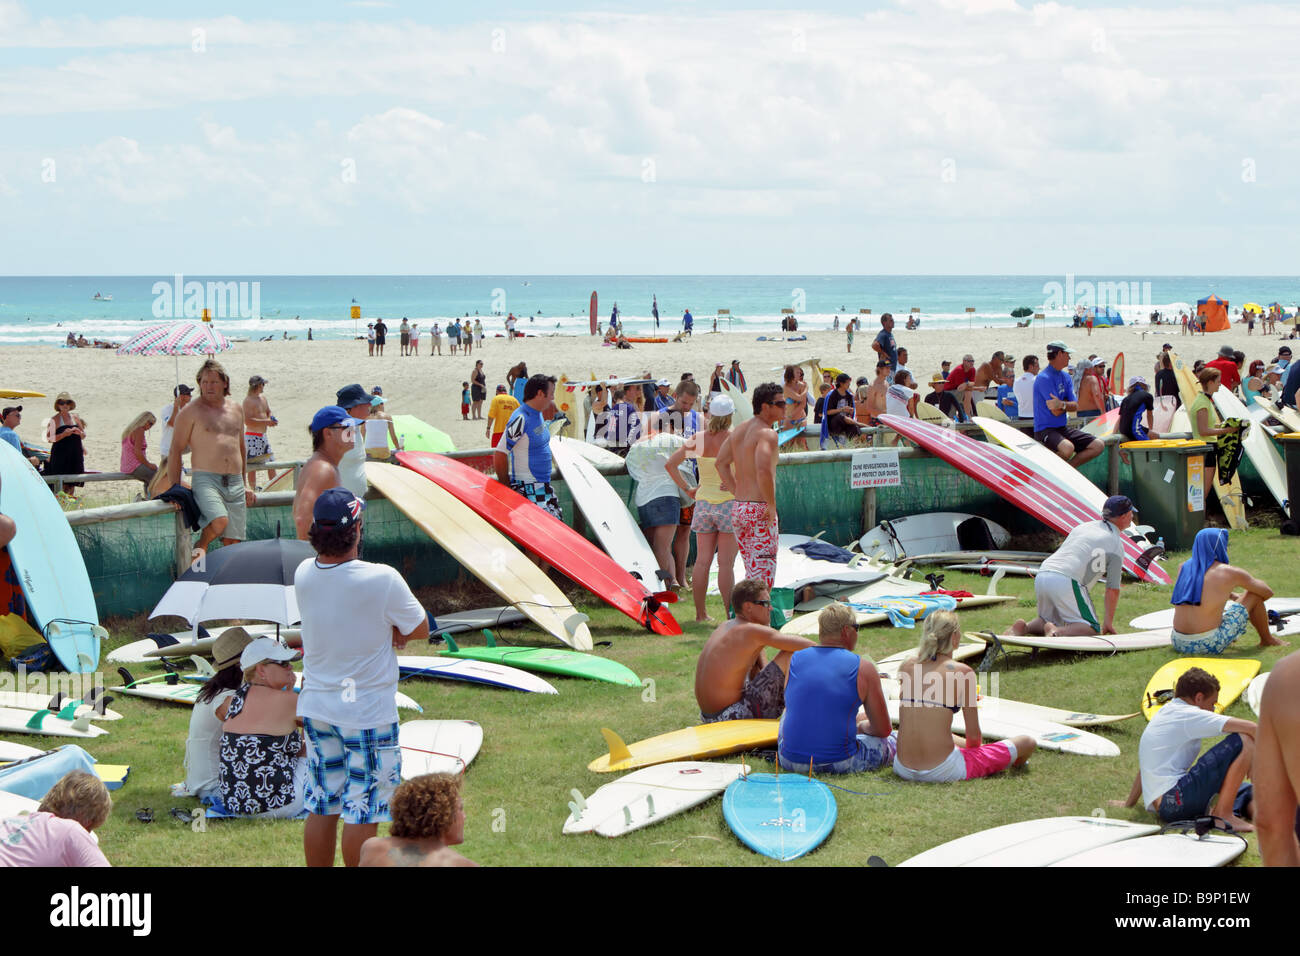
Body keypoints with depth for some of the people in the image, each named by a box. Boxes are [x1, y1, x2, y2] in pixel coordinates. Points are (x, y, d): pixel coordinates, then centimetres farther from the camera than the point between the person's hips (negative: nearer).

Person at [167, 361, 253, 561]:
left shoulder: (236, 408, 18)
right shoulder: (191, 412, 1)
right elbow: (176, 450, 0)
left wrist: (244, 484, 26)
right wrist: (174, 487, -8)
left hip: (235, 483, 5)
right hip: (205, 479, -5)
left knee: (233, 541, -2)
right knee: (219, 521, -29)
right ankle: (200, 548, -1)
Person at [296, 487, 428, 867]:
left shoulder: (303, 574, -5)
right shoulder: (382, 580, -21)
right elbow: (421, 630, -7)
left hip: (316, 707, 6)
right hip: (368, 712, -5)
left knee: (320, 807, 14)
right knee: (362, 811, 5)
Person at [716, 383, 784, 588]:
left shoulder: (739, 429, 12)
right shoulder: (767, 433, -15)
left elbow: (721, 462, 16)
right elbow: (763, 471, -28)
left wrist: (736, 491, 14)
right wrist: (771, 505, -18)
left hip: (738, 509, 8)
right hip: (760, 511, -8)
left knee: (752, 570, 18)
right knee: (763, 572, -4)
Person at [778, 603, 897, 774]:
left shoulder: (795, 659, 6)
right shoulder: (863, 668, -4)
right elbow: (883, 730, 2)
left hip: (791, 762, 4)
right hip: (840, 764, -4)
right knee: (892, 739, 24)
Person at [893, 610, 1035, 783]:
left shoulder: (907, 666, 6)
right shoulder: (962, 672, -8)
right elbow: (973, 735, -2)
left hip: (903, 769, 6)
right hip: (943, 772, -6)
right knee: (1027, 742, 11)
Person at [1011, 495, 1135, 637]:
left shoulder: (1083, 526, 26)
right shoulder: (1116, 543, 6)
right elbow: (1113, 589, 3)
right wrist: (1108, 622, 12)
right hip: (1066, 582, -7)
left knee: (1048, 620, 27)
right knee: (1093, 629, -4)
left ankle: (1025, 627, -3)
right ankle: (1058, 633, -29)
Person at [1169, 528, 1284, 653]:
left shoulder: (1184, 567, 9)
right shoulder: (1230, 573, -6)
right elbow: (1267, 592, 9)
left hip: (1178, 643, 6)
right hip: (1209, 645, -6)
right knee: (1254, 594, 11)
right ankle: (1267, 640, 32)